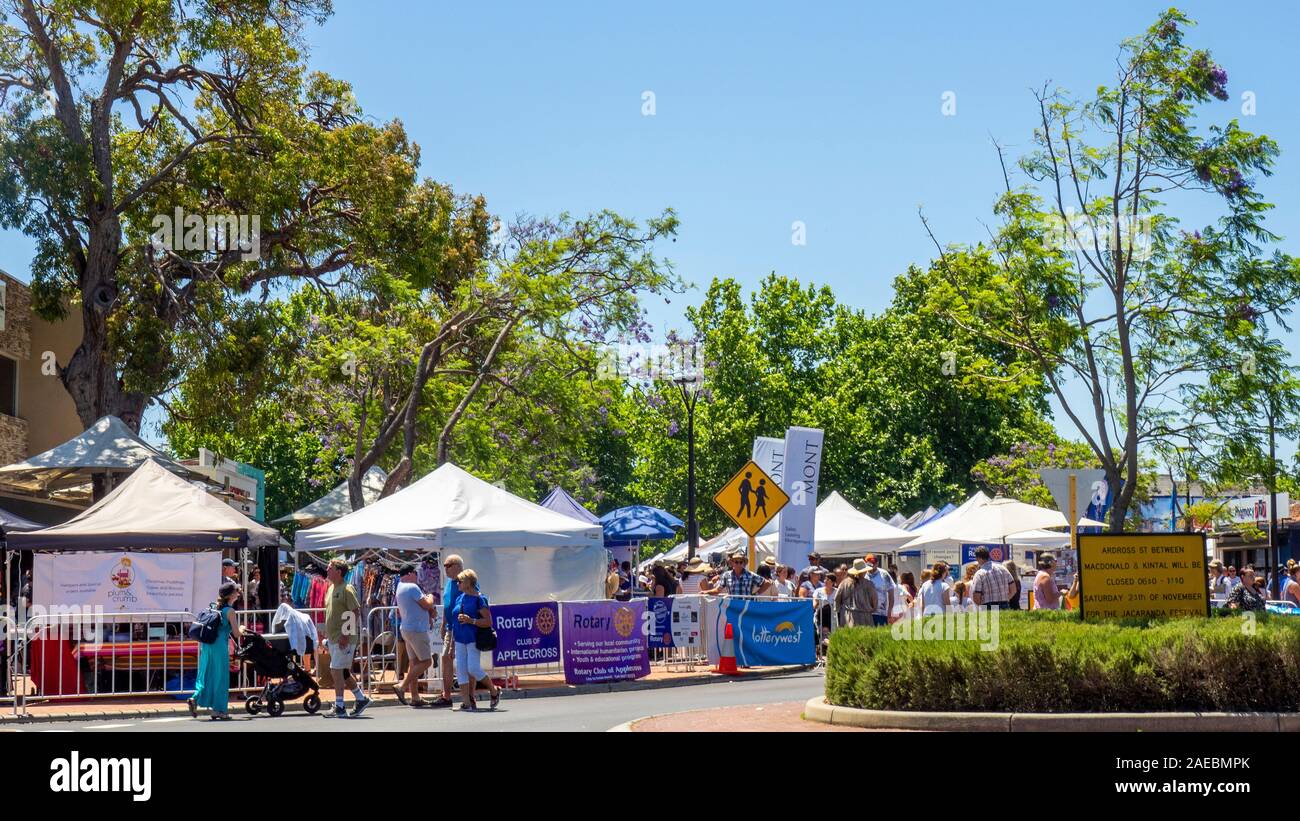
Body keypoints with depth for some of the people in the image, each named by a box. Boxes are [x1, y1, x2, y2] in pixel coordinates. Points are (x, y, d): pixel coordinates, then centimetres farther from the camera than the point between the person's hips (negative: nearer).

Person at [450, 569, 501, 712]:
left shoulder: (479, 599, -8)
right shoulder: (460, 598, 12)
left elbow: (488, 622, -11)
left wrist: (471, 620, -23)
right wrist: (452, 636, 19)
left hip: (473, 639, -7)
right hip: (460, 639, 7)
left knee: (473, 668, -12)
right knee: (461, 670, 0)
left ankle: (494, 691, 10)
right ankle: (467, 702, 2)